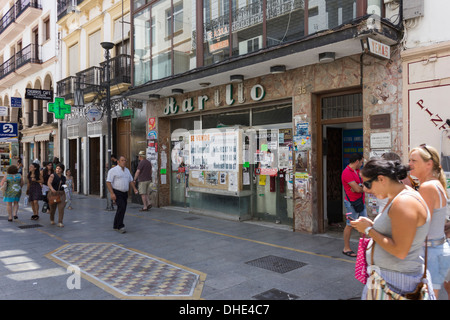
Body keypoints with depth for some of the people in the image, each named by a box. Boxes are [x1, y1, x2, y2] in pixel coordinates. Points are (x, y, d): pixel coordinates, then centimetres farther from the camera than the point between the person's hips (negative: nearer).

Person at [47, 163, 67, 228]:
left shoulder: (63, 177, 9)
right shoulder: (53, 176, -5)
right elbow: (49, 183, -20)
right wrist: (52, 189, -37)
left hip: (61, 194, 2)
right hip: (53, 193, -2)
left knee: (61, 207, -12)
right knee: (52, 208, 11)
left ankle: (60, 222, -9)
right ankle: (52, 220, 38)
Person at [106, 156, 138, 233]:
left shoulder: (127, 170, 13)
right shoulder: (113, 170, -8)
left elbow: (131, 181, 19)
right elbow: (108, 182, -13)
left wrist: (134, 189, 2)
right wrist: (112, 193, -22)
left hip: (125, 193, 7)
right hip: (117, 193, -7)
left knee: (121, 209, 10)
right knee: (122, 207, -19)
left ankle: (116, 226, 22)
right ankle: (120, 226, -13)